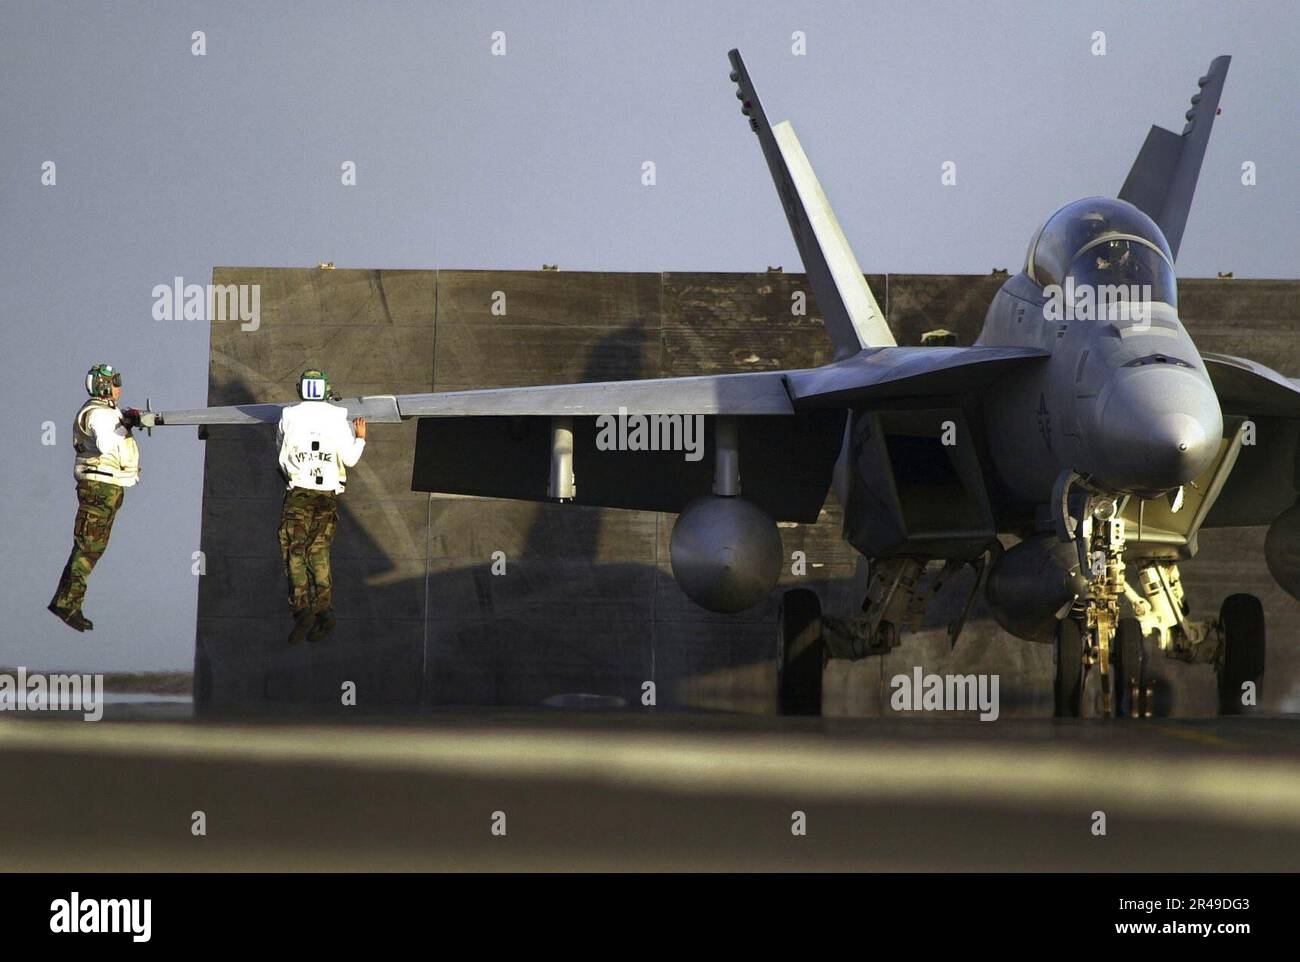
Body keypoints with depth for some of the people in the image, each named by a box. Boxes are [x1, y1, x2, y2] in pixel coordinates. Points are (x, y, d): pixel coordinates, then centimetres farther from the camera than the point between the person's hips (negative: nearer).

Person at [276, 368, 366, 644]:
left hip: (299, 493, -2)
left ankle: (301, 609, -18)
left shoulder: (290, 416, -1)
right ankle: (324, 611, 2)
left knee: (294, 552, -2)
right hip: (328, 495, 2)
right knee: (319, 552, 11)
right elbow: (349, 459, 1)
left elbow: (281, 443, 18)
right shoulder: (338, 418, 0)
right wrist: (360, 438, 19)